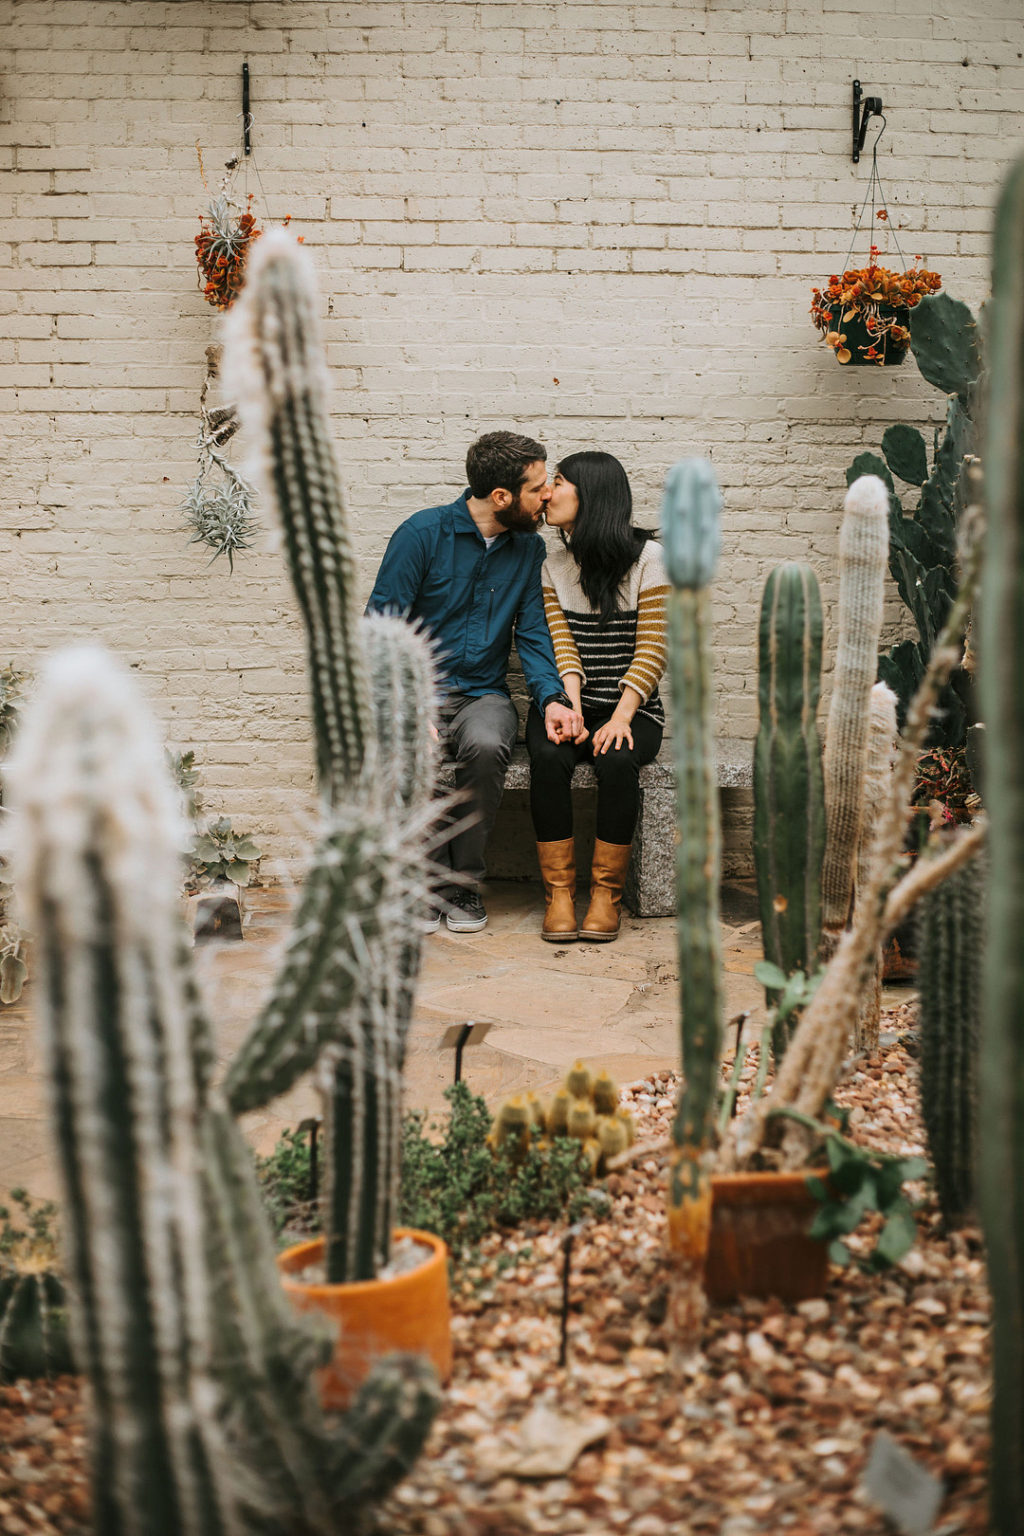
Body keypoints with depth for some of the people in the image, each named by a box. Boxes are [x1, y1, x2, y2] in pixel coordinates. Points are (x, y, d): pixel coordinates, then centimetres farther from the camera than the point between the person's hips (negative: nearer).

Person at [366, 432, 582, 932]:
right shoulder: (423, 532, -7)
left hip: (483, 694, 2)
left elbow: (532, 634, 8)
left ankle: (463, 883, -14)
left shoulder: (529, 547, 7)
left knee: (486, 746, -34)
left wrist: (551, 698, -13)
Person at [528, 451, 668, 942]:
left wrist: (621, 717, -21)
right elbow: (562, 644, -2)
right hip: (573, 700, 2)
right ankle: (558, 891, -22)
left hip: (630, 704, -2)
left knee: (616, 760, -34)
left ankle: (606, 892, -19)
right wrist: (571, 709, -21)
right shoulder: (553, 565, 9)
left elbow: (652, 649, -8)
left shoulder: (647, 556, -3)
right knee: (549, 756, -30)